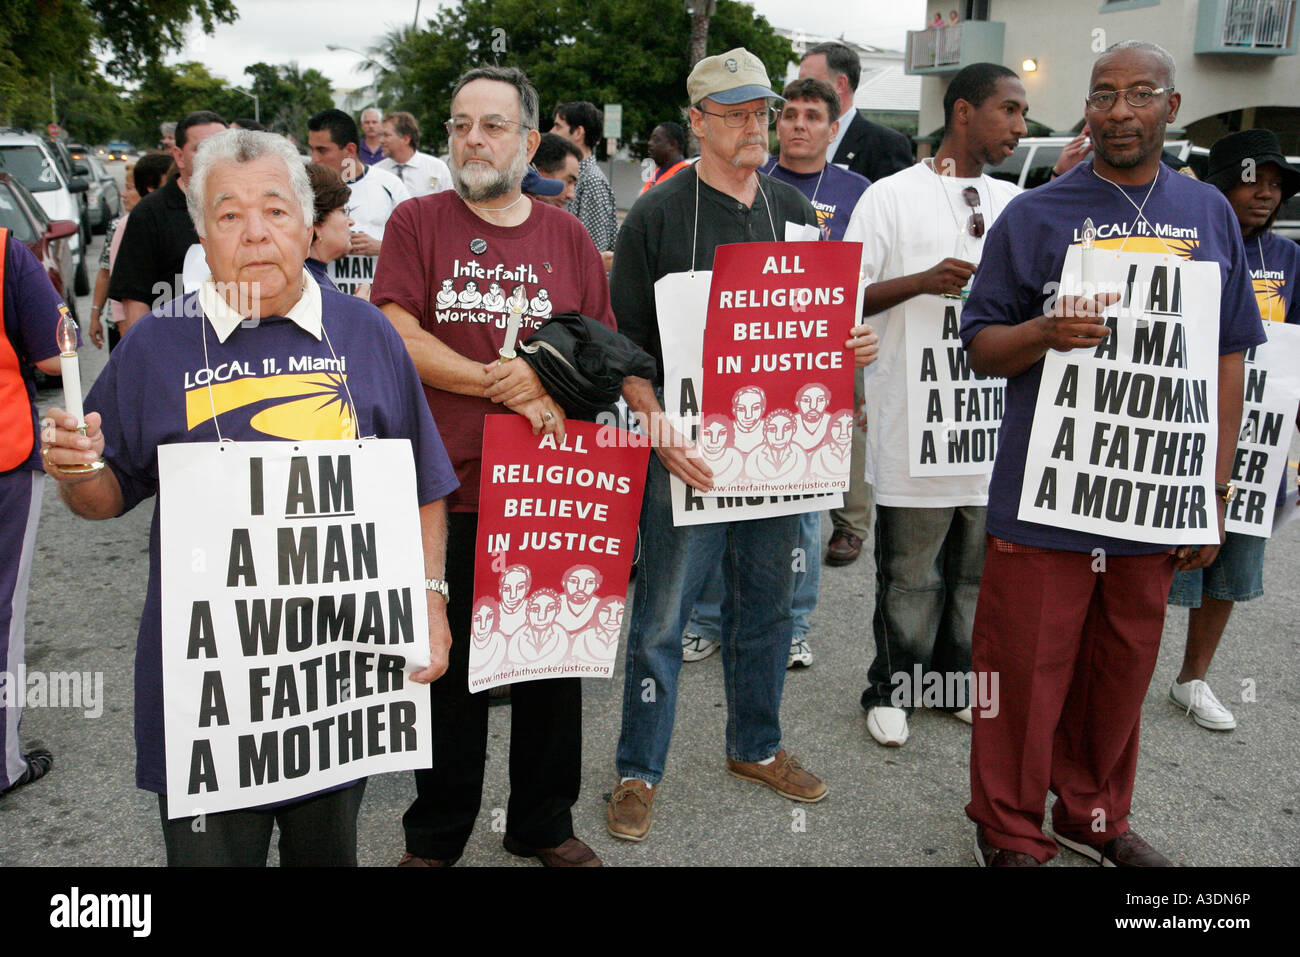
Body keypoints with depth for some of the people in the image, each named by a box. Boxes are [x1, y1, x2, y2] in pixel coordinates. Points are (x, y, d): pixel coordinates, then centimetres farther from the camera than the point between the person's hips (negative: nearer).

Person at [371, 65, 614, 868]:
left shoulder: (567, 235, 9)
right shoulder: (418, 222, 3)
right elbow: (399, 338, -9)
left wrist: (548, 380, -13)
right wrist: (506, 386, -14)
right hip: (447, 487, -2)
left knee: (554, 660, 11)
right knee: (449, 665, 9)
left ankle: (546, 825, 30)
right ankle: (436, 837, 27)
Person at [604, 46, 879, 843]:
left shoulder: (793, 209, 11)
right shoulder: (657, 214, -4)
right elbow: (626, 342, -6)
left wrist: (855, 345, -4)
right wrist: (658, 424, -20)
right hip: (689, 448, -5)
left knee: (767, 602, 16)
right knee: (664, 614, 3)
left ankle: (757, 746, 36)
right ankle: (640, 772, 20)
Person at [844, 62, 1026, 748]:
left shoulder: (1015, 204, 13)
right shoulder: (893, 196, -3)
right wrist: (921, 280, -20)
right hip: (914, 420, -5)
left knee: (978, 565, 14)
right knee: (909, 573, 4)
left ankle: (958, 682, 31)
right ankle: (890, 689, 21)